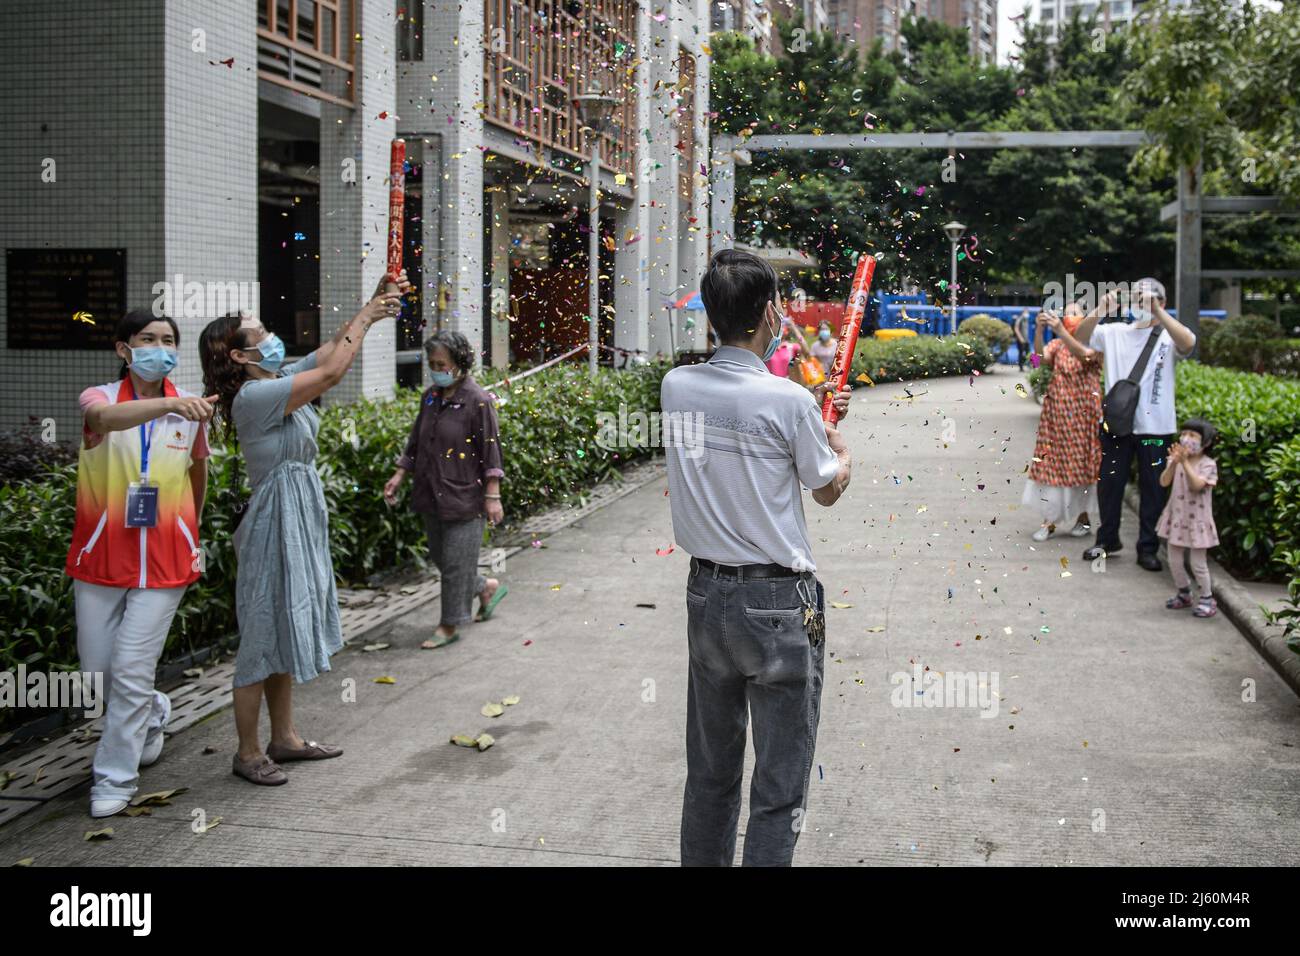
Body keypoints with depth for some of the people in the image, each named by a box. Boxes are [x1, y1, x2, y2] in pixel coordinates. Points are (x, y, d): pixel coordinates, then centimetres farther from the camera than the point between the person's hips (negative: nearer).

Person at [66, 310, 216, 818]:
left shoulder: (191, 409, 0)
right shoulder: (100, 397, -6)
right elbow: (106, 419, -33)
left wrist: (190, 530, 26)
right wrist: (169, 403, -50)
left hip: (163, 561, -1)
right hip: (101, 556, 1)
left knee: (132, 671, -4)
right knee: (97, 670, 11)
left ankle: (115, 776, 10)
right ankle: (153, 713, 41)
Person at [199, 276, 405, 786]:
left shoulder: (279, 381, 6)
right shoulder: (253, 396, -20)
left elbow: (331, 351, 10)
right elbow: (331, 371, -25)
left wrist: (375, 304, -1)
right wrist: (365, 318, -12)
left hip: (302, 520, 10)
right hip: (276, 522, -10)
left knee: (286, 630, 16)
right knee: (265, 634, 0)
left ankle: (285, 738, 28)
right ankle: (248, 752, 12)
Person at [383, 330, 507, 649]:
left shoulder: (478, 401, -13)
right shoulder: (431, 396, 7)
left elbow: (490, 450, -12)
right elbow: (416, 441, 16)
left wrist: (492, 495, -14)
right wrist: (399, 475, 8)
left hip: (462, 495, -7)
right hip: (431, 495, 8)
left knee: (456, 562, 0)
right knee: (440, 557, 16)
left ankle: (450, 625, 13)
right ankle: (487, 587, 37)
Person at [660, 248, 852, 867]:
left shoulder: (676, 387, -2)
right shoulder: (789, 401, -16)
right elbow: (829, 489, 1)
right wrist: (836, 436, 19)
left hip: (705, 595, 6)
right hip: (778, 602, -5)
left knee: (709, 774, 18)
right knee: (779, 788, 6)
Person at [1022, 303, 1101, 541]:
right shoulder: (1057, 344, 6)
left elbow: (1084, 354, -24)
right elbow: (1041, 356, -15)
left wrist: (1060, 330, -34)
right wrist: (1039, 329, -30)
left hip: (1083, 412, -2)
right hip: (1057, 411, 2)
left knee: (1082, 464, 5)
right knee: (1052, 462, -2)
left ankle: (1083, 517, 20)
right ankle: (1049, 521, 1)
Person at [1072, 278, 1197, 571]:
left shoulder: (1167, 335, -2)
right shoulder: (1115, 332, 6)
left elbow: (1188, 343, -23)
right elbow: (1080, 337, -2)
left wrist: (1157, 312, -26)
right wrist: (1101, 309, -16)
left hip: (1154, 426, -2)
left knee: (1153, 489, 6)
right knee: (1109, 483, 11)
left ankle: (1147, 548, 17)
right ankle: (1107, 540, 28)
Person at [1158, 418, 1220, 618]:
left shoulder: (1208, 464, -12)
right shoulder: (1176, 461, 0)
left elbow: (1197, 485, -28)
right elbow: (1164, 482, -14)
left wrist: (1185, 462, -35)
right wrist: (1173, 463, -29)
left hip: (1197, 519, -5)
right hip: (1177, 517, 5)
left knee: (1198, 564, 0)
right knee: (1174, 561, 12)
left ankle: (1207, 599, 17)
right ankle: (1184, 594, 31)